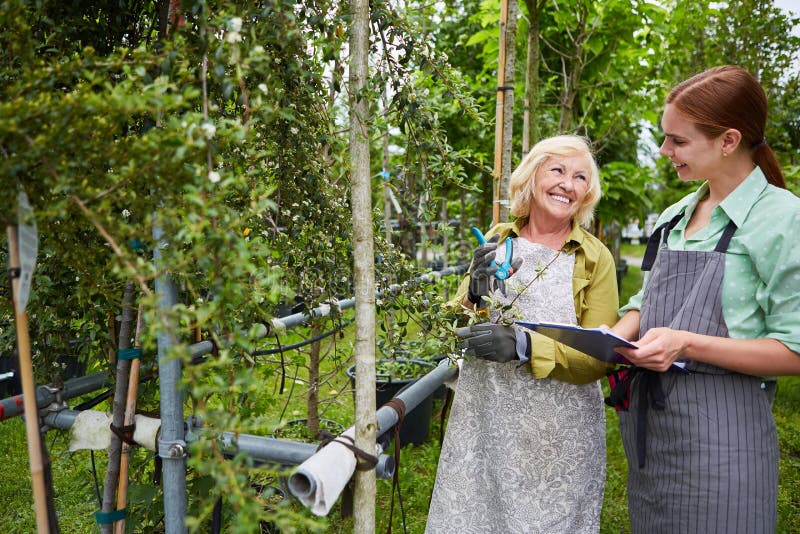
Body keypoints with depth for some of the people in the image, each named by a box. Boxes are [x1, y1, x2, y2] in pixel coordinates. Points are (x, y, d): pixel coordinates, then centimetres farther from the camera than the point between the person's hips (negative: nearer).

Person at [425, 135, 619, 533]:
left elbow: (597, 359, -12)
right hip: (480, 420, 3)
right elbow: (457, 330, 8)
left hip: (557, 434, -2)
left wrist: (524, 346, -26)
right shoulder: (495, 243, 2)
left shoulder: (595, 258, -6)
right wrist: (476, 296, -13)